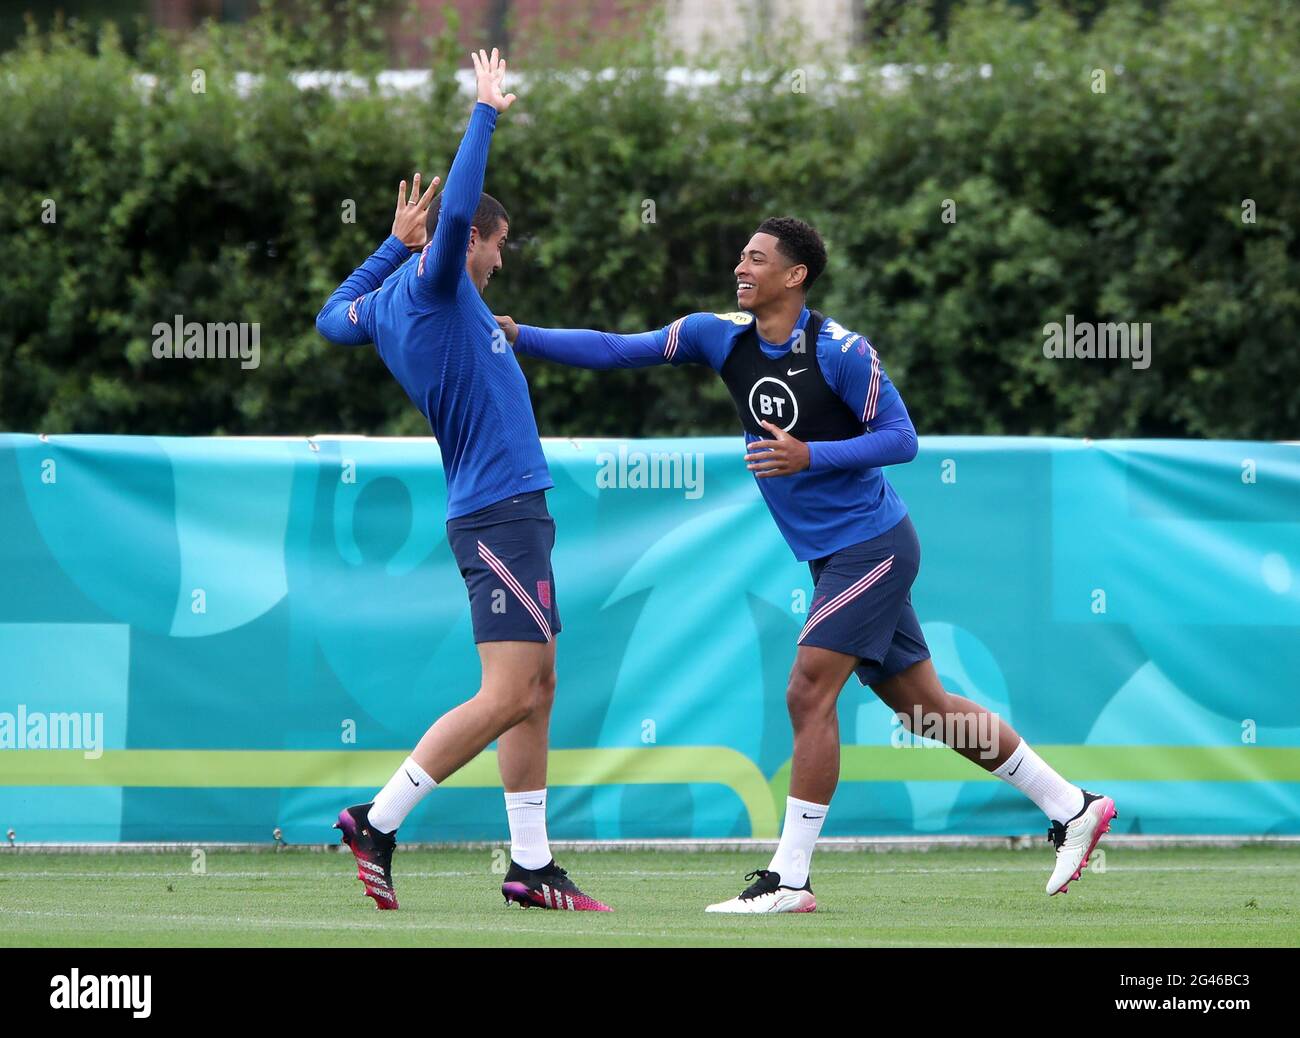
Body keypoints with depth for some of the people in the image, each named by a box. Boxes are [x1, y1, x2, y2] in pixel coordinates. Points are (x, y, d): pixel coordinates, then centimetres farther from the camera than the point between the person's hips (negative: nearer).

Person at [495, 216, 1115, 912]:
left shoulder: (839, 351, -16)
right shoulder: (721, 337, 2)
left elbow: (901, 437, -13)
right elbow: (613, 350, 0)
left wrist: (810, 456, -25)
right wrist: (519, 337, -11)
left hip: (872, 545, -8)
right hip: (831, 557, 8)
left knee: (809, 691, -14)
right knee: (922, 705, 11)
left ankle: (789, 879, -11)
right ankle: (1071, 807, 21)